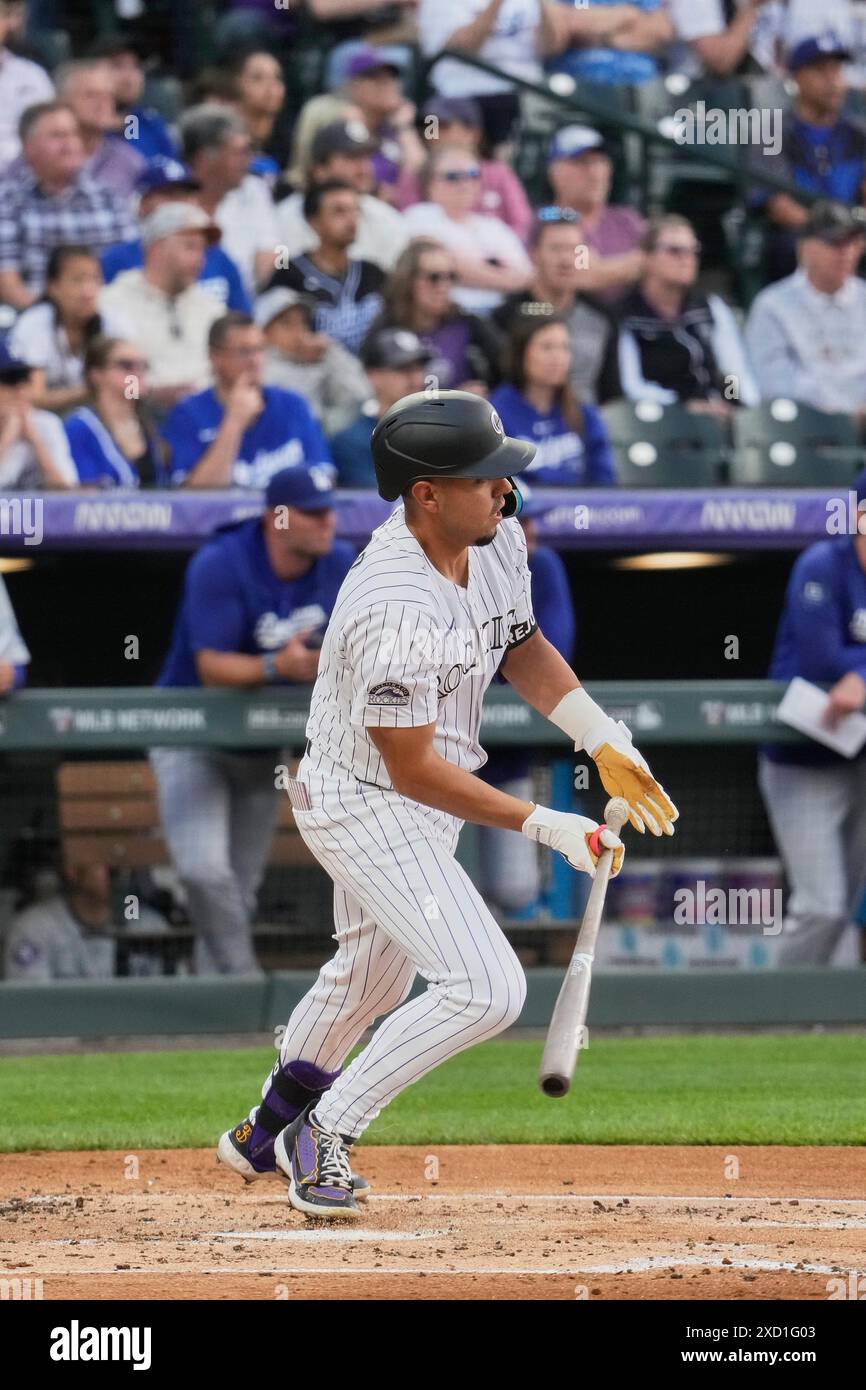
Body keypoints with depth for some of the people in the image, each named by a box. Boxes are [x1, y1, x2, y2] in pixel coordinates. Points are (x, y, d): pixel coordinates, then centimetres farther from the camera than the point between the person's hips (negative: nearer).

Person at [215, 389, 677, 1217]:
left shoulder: (497, 541, -7)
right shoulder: (395, 607, -34)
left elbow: (523, 648, 12)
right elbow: (414, 770, -28)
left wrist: (605, 743, -1)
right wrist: (547, 827, -27)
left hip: (421, 807, 9)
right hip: (364, 808, -9)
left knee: (369, 980, 27)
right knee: (486, 988, -15)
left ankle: (265, 1137, 48)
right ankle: (323, 1133, 0)